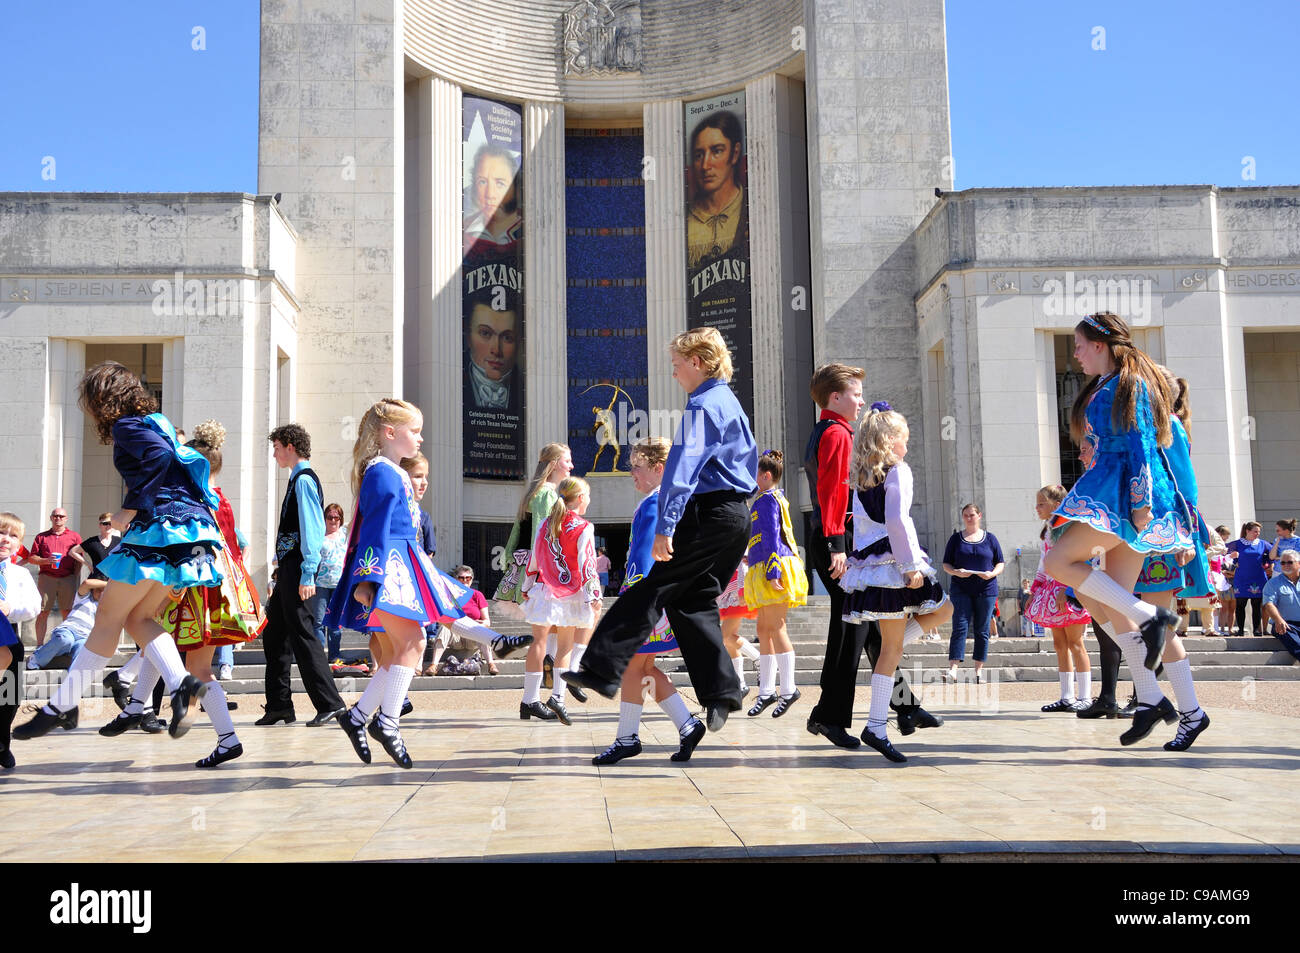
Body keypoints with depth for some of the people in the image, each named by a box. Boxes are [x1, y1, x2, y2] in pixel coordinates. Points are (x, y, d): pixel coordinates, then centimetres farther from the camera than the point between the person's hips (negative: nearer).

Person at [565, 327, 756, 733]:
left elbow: (684, 467, -19)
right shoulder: (730, 402, 20)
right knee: (693, 602, 11)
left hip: (710, 514, -9)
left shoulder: (702, 405, -10)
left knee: (654, 590, -8)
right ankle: (721, 691, 7)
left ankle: (601, 669, -8)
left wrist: (665, 527, -23)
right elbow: (749, 461, 26)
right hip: (737, 514, 9)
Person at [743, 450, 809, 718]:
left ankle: (788, 689, -5)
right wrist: (752, 557, 35)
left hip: (774, 567, -10)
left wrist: (772, 572, -22)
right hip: (767, 570, 10)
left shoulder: (767, 499, -9)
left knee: (775, 628, -9)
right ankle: (766, 691, 13)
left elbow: (772, 537, -17)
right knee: (764, 630, 10)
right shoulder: (777, 498, 20)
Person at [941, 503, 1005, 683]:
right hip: (961, 590, -1)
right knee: (959, 628, -10)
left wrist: (992, 574, -11)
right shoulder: (955, 539, 8)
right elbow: (946, 564, 7)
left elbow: (1001, 563, 10)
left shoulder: (990, 539, 9)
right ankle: (953, 670, -18)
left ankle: (978, 671, 10)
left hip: (986, 590, 1)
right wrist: (956, 572, -14)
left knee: (982, 631, 4)